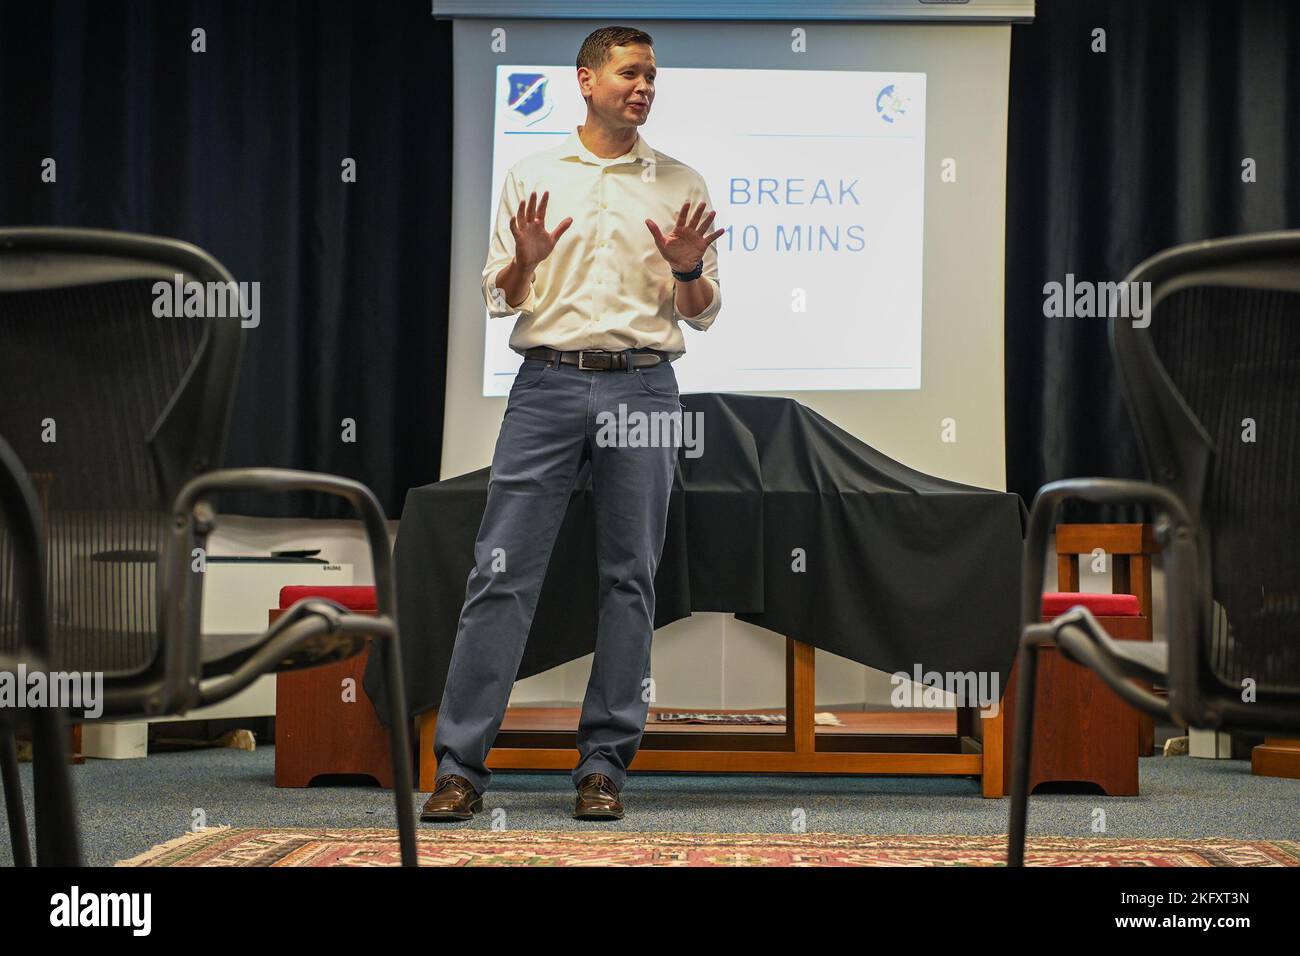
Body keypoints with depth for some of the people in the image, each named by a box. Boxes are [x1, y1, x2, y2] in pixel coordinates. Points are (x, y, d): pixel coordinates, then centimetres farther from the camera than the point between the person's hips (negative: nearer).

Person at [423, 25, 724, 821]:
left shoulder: (681, 185, 11)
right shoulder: (532, 175, 10)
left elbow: (704, 314, 12)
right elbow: (498, 299, 11)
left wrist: (688, 271, -9)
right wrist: (524, 261, -9)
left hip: (643, 386, 1)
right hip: (548, 382, -1)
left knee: (630, 578, 2)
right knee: (503, 572, -5)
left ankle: (605, 765, 9)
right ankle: (461, 765, -1)